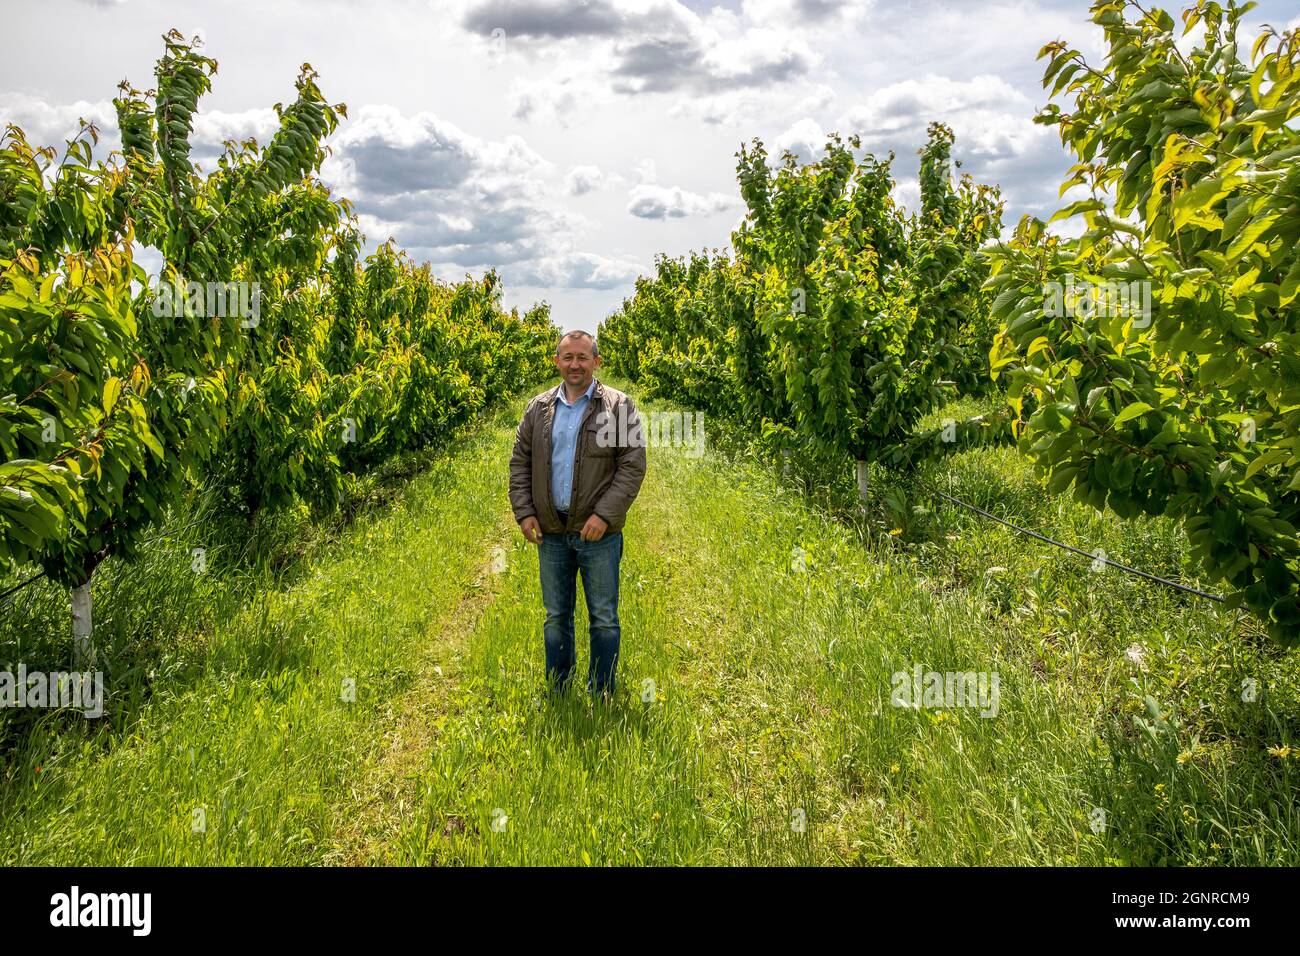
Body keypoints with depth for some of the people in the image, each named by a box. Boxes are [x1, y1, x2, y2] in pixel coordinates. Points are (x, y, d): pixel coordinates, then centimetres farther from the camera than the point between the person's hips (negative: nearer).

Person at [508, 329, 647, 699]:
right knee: (555, 616, 15)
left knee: (603, 618, 6)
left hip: (598, 533, -3)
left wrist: (605, 514, -17)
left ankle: (601, 695, 18)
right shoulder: (538, 408, 8)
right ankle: (557, 692, 28)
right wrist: (524, 512, -1)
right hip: (551, 532, 4)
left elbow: (633, 465, -9)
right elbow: (519, 462, 11)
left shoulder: (618, 406, -4)